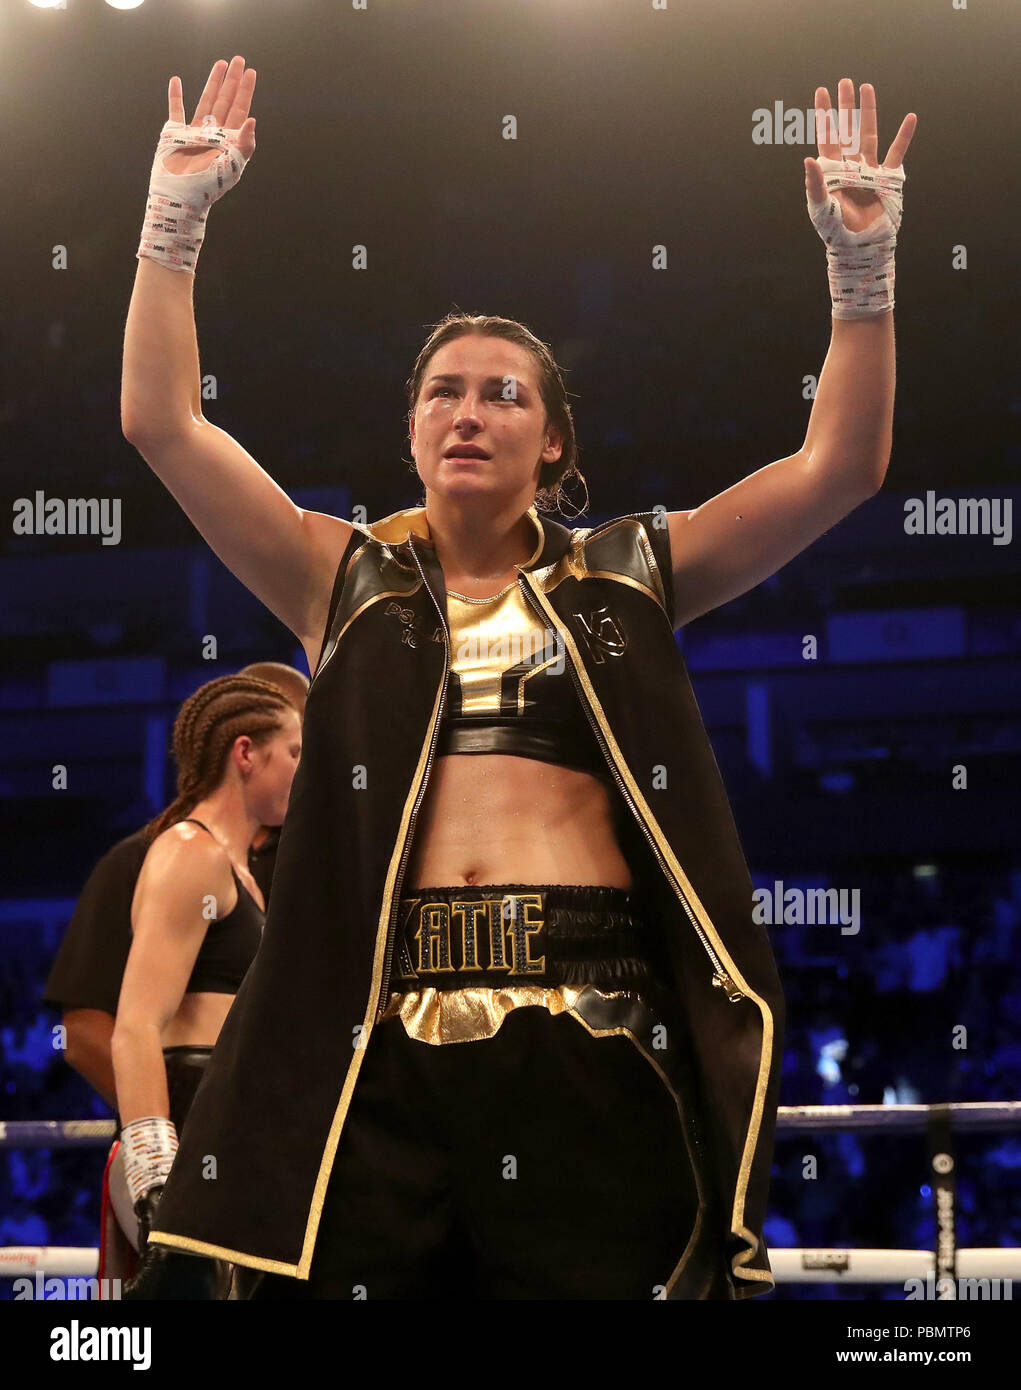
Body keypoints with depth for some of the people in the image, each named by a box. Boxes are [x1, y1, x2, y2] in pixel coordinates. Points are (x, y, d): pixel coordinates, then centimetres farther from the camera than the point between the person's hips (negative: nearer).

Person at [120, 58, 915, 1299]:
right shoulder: (347, 579, 17)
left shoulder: (627, 577, 16)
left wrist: (861, 264, 2)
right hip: (382, 1040, 0)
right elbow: (163, 423, 10)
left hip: (593, 1037, 0)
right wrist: (175, 216, 5)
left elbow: (840, 464, 11)